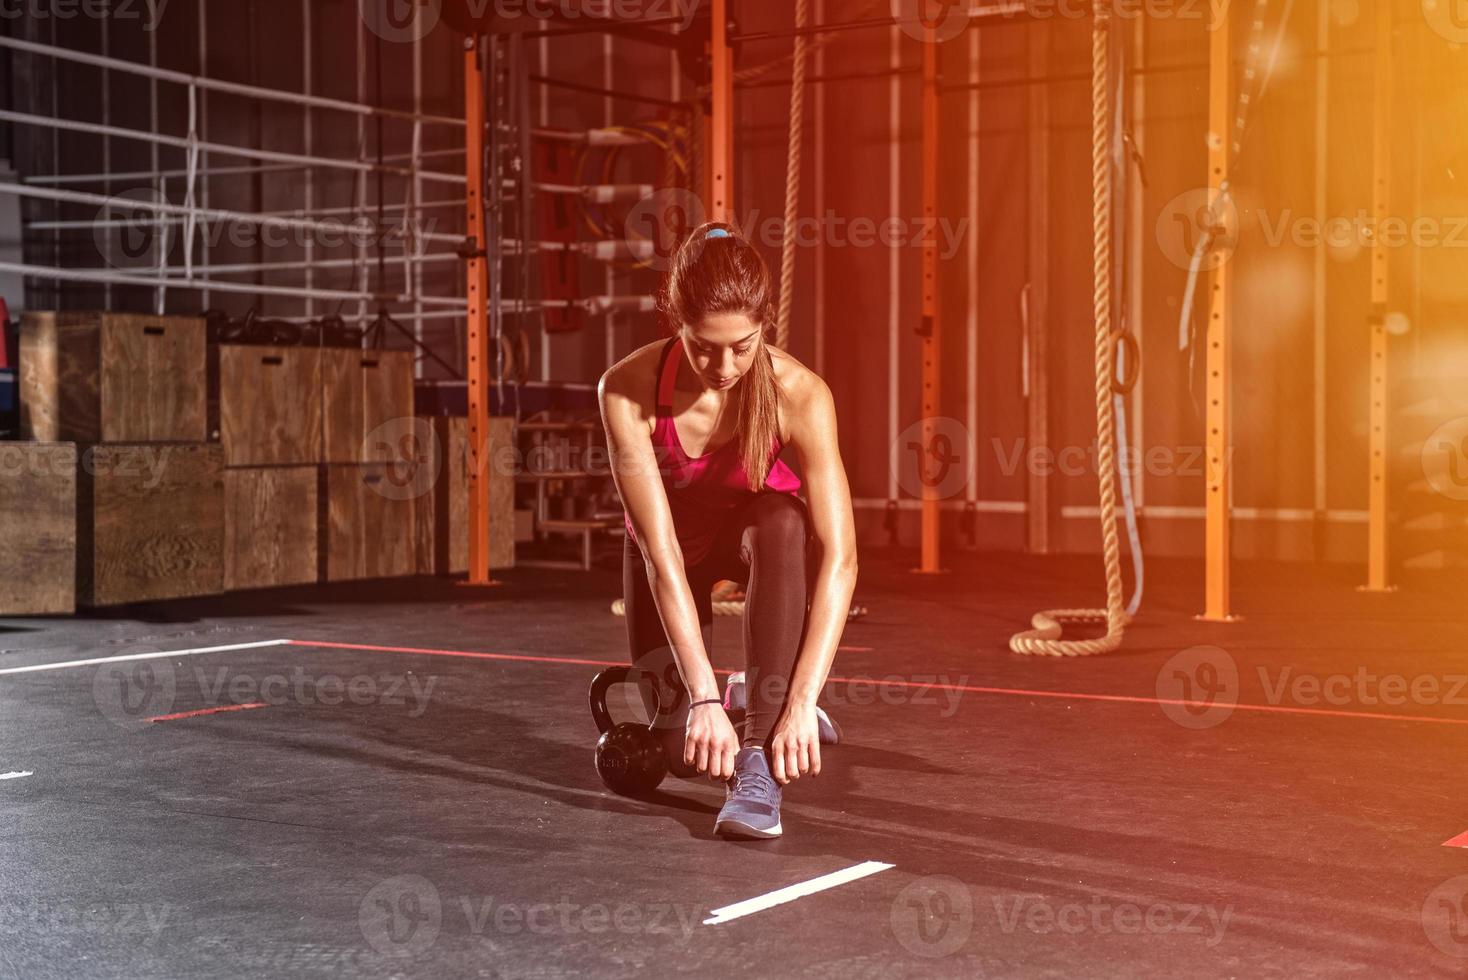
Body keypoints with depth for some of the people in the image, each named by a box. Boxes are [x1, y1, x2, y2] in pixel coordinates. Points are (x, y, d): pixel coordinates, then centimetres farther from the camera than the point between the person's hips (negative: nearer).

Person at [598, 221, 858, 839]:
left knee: (783, 526, -39)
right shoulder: (628, 390, -32)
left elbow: (839, 557, -36)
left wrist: (803, 700, -45)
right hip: (673, 542, 0)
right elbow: (661, 550, -35)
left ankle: (760, 767, -34)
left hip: (760, 529, 0)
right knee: (687, 753, -11)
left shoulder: (799, 395, -32)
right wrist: (703, 696, -41)